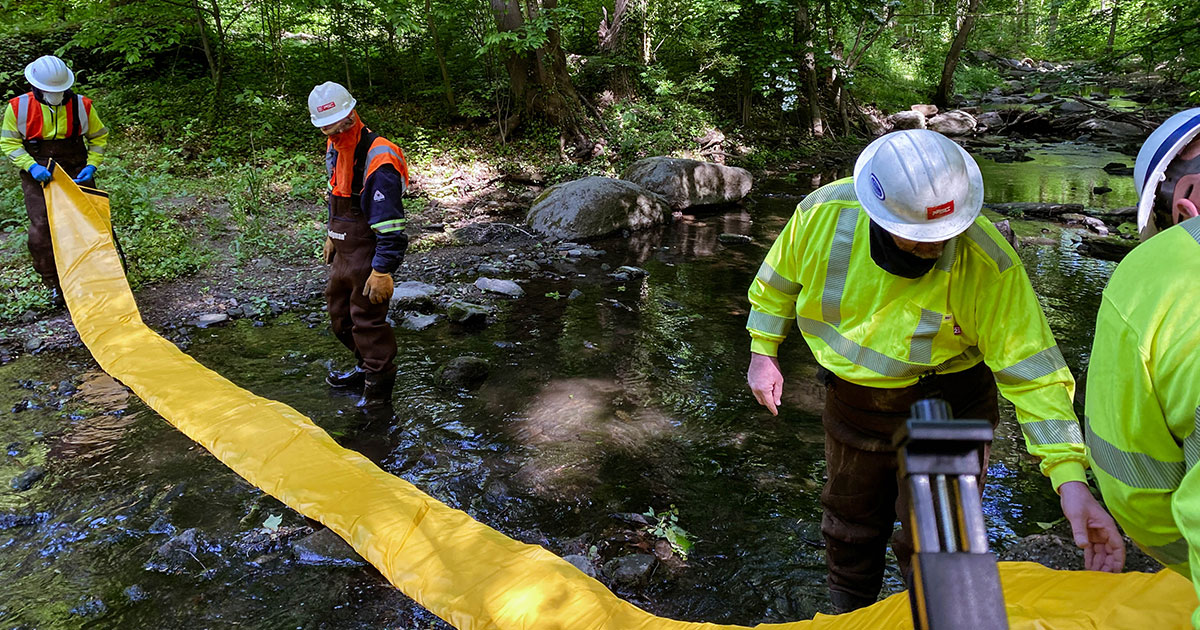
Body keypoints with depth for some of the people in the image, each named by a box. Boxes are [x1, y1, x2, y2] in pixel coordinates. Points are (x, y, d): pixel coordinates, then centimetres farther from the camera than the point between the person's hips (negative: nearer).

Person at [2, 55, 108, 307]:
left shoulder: (82, 106, -3)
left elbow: (99, 137, 8)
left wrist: (92, 165, -7)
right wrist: (31, 166, -16)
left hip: (76, 174, 1)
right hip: (38, 177, -1)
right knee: (41, 229, -6)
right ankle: (53, 283, 8)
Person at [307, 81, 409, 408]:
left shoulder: (378, 159, -25)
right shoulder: (335, 147, 4)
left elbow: (390, 225, -27)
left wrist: (382, 271, -28)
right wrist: (332, 235, 26)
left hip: (369, 253, -9)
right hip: (345, 250, 9)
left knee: (367, 318, -1)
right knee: (339, 311, 20)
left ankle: (379, 384, 17)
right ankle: (365, 367, 39)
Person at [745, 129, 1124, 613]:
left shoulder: (989, 263, -30)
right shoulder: (824, 212, -23)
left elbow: (1032, 370, -28)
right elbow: (780, 279, -1)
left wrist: (1070, 480, -34)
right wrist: (763, 352, 4)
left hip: (946, 409, -3)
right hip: (853, 403, 3)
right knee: (849, 528, 22)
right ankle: (848, 614, 49)